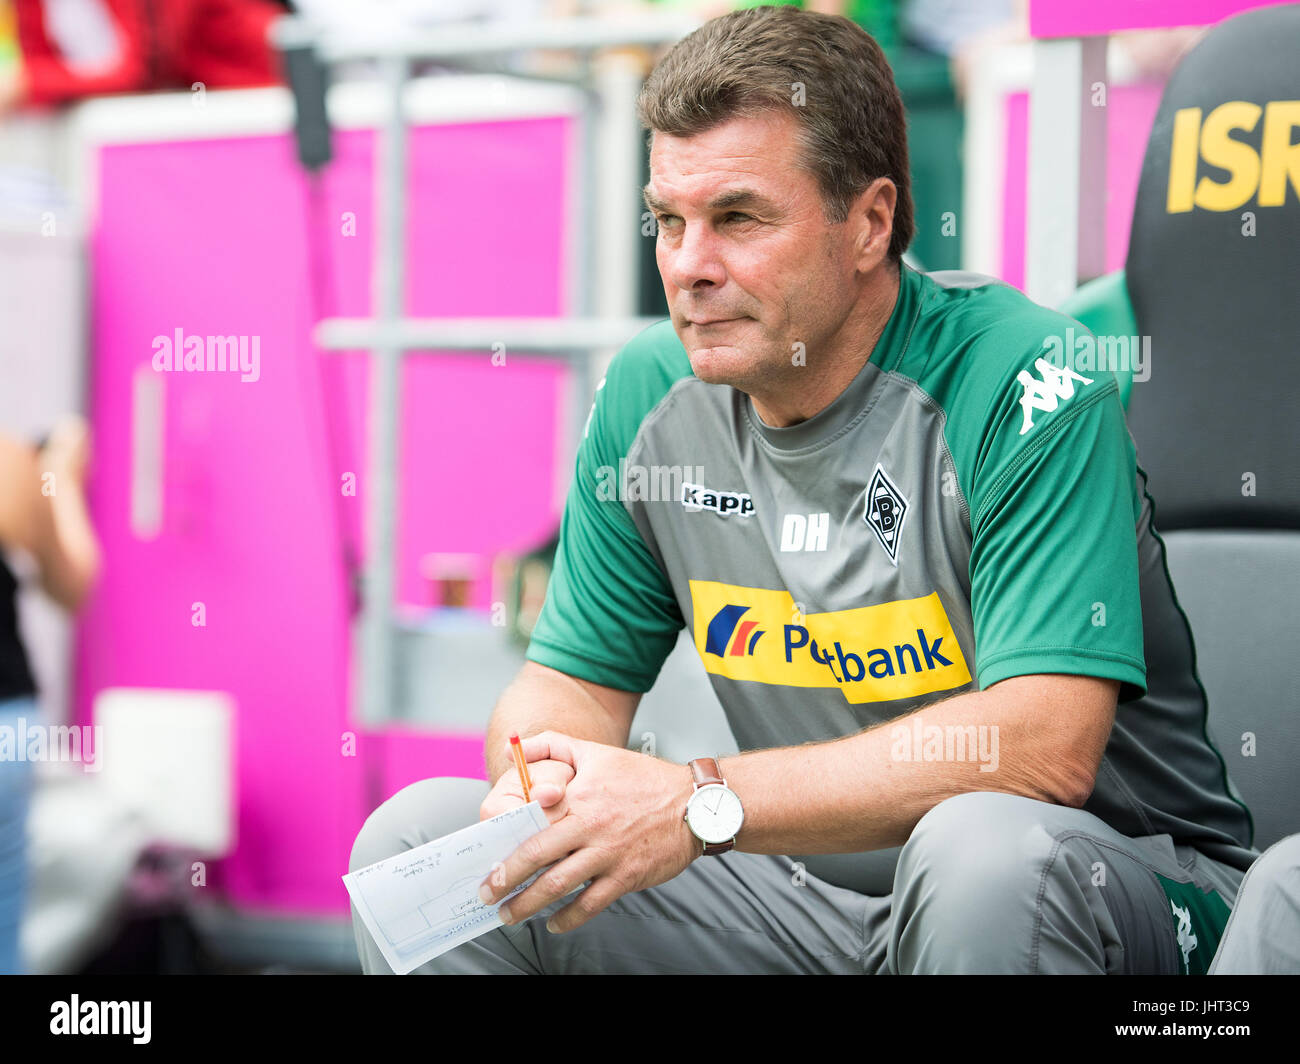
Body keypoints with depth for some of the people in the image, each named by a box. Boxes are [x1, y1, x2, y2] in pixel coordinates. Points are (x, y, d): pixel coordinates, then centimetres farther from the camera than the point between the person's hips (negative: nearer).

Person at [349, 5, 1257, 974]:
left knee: (986, 852, -40)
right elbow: (575, 680, 8)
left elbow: (1043, 746, -30)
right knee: (418, 838, -6)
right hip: (810, 897, 5)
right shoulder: (651, 395, 0)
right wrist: (537, 785, -18)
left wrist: (700, 803, -32)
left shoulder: (1020, 383, -21)